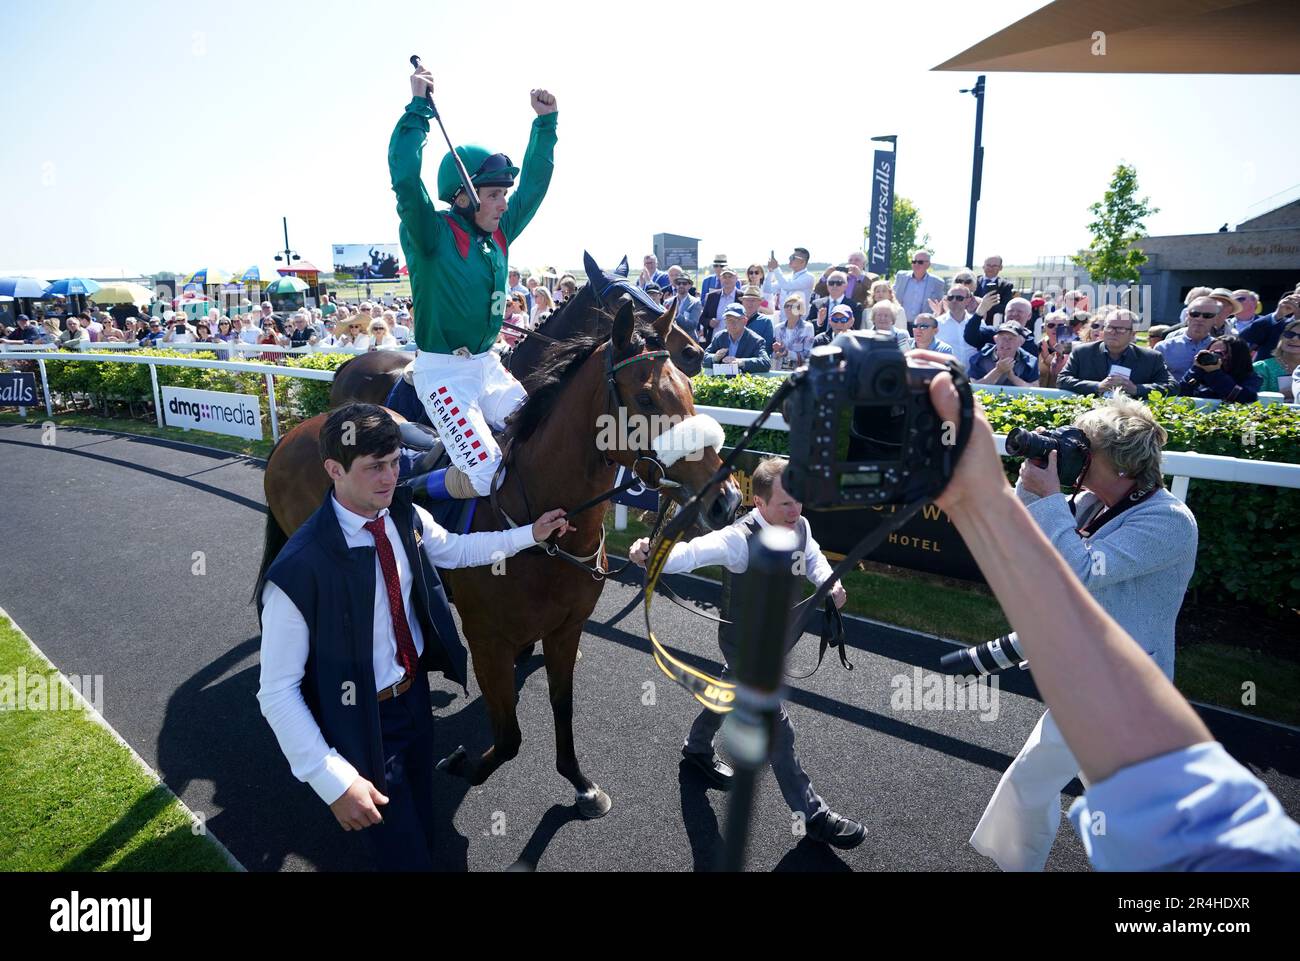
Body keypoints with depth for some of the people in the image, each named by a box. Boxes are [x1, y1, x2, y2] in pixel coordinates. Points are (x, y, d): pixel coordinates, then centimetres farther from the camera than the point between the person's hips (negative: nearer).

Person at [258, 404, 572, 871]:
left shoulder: (405, 517, -11)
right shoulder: (300, 568, -30)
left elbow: (454, 549, 12)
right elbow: (278, 693, -23)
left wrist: (530, 534, 11)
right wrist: (333, 780, -25)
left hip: (416, 691, 6)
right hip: (363, 723, -6)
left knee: (424, 827, 26)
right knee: (403, 851, 12)